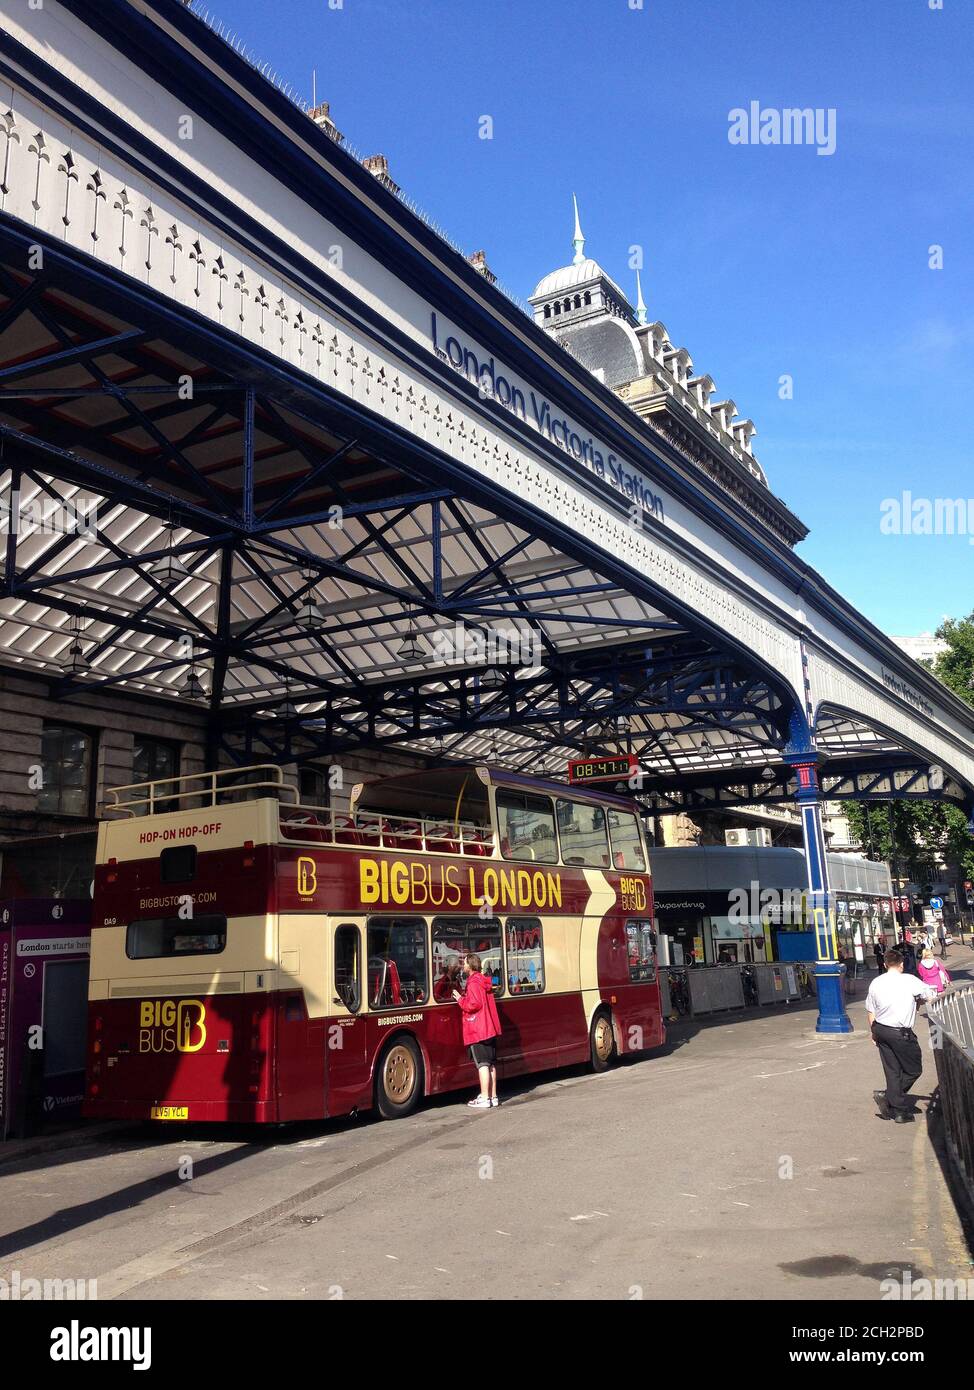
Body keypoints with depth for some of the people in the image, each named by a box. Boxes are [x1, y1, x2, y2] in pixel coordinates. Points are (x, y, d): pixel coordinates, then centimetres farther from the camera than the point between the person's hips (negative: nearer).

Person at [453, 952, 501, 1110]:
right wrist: (464, 997, 17)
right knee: (491, 1063, 10)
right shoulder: (484, 982, 15)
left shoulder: (473, 983, -13)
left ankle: (484, 1099, -6)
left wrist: (460, 999, -6)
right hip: (490, 1029, 9)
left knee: (482, 1064, -7)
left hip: (477, 1031, -9)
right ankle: (493, 1096, 15)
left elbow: (474, 1004, -20)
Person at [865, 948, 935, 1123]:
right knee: (914, 1069, 9)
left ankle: (900, 1111, 16)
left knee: (892, 1071, 13)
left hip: (880, 1030, 6)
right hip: (901, 1033, -6)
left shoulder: (876, 983, 5)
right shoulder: (909, 980, -11)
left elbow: (870, 1011, 9)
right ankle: (887, 1096, -1)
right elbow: (932, 995, -2)